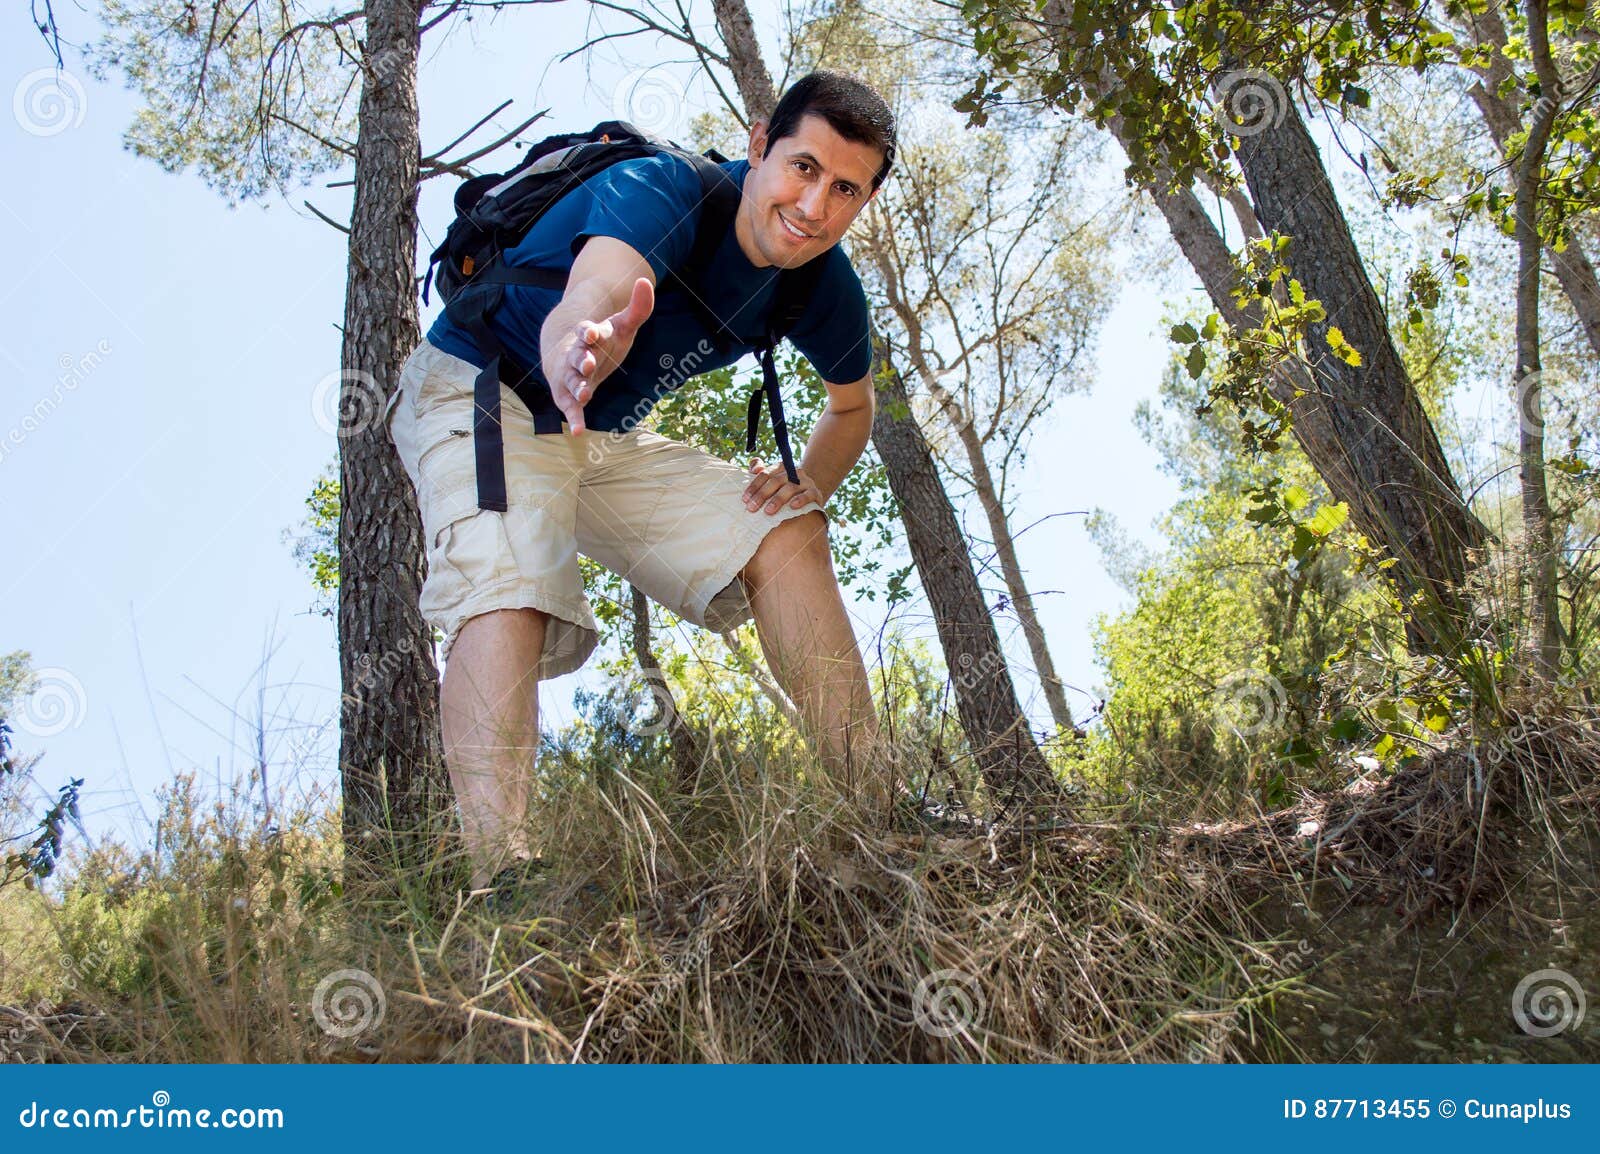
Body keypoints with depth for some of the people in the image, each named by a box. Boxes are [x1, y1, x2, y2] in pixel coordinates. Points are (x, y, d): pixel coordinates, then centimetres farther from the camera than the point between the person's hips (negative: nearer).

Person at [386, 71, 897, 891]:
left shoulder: (825, 288, -6)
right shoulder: (656, 194, -27)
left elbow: (853, 405, 13)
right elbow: (587, 299, -50)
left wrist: (809, 486, -8)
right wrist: (578, 356, -75)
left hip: (607, 436, 6)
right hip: (479, 393, -6)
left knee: (785, 537, -10)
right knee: (507, 594, -33)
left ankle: (880, 815, -8)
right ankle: (500, 874, -42)